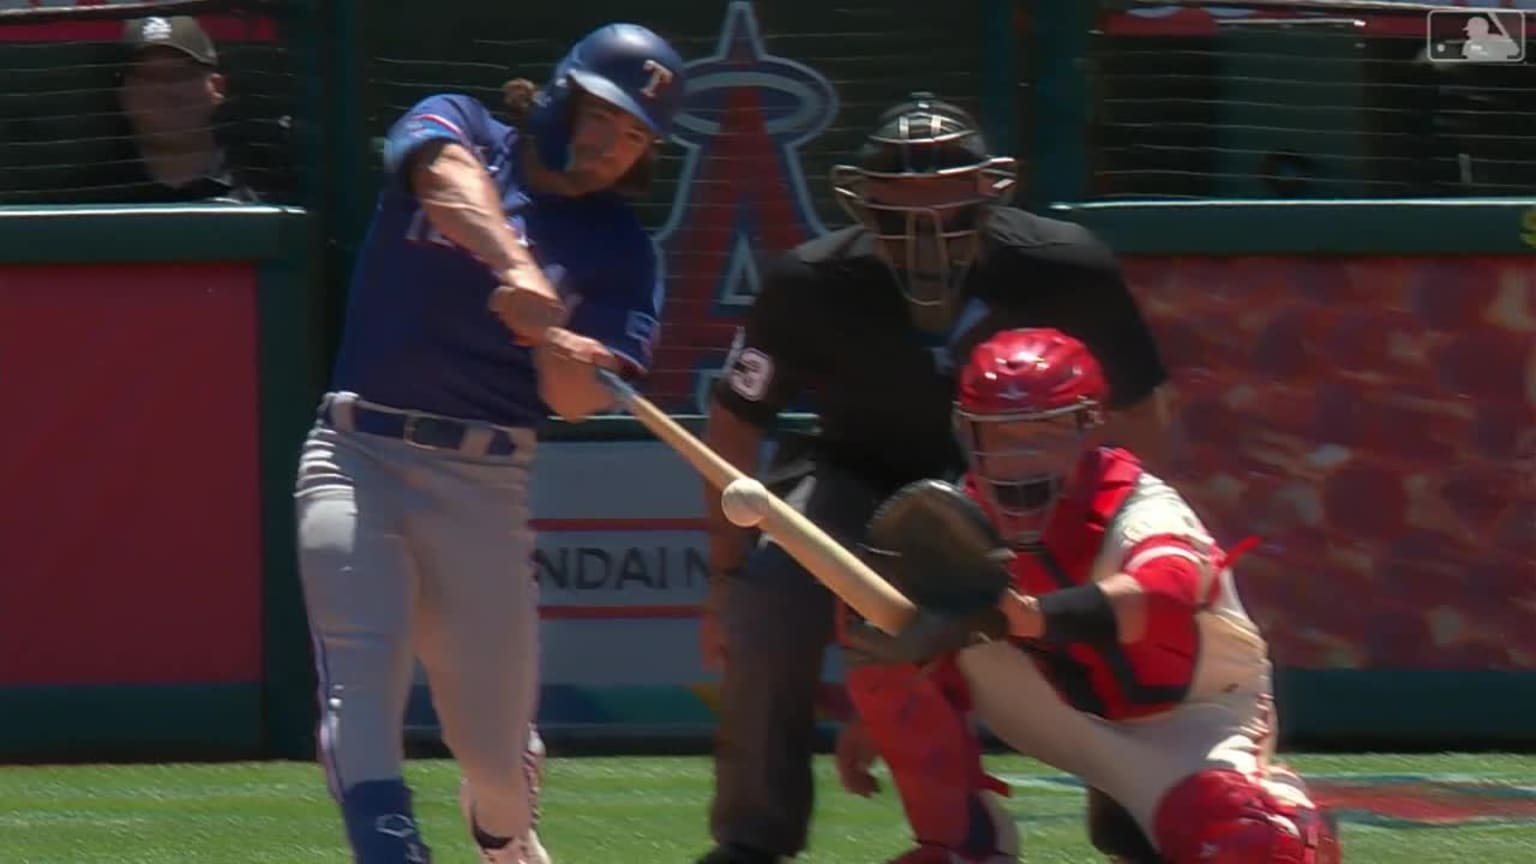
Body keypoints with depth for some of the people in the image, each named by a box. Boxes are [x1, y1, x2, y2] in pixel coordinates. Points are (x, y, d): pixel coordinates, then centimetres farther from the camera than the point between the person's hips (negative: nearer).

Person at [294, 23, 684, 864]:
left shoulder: (619, 248, 7)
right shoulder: (457, 128, 4)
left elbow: (582, 399, -7)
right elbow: (448, 176, -23)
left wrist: (578, 365, -31)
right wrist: (516, 269, -41)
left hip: (486, 480, 2)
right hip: (360, 452, -2)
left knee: (497, 745, 3)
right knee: (361, 682, -20)